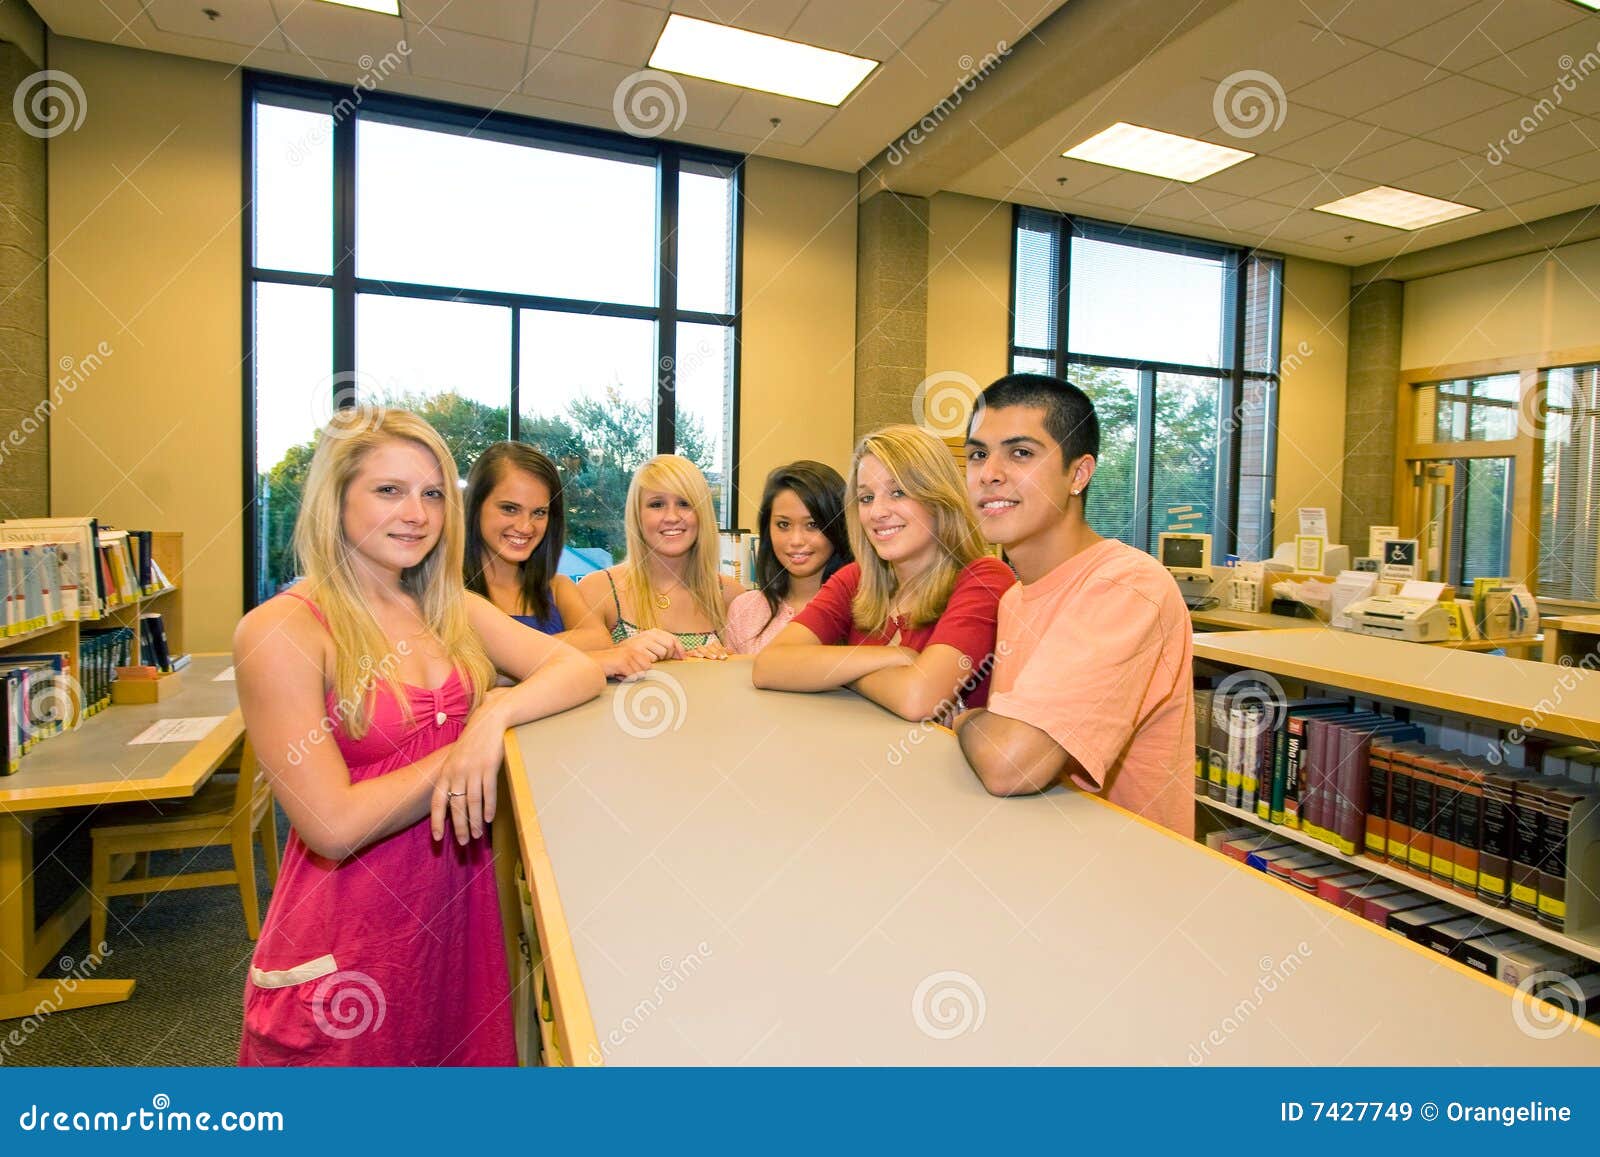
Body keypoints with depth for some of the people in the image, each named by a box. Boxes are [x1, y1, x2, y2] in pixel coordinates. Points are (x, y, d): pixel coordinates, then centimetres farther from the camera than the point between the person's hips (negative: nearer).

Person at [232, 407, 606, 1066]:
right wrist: (462, 751, -15)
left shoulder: (448, 609, 3)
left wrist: (494, 716, -22)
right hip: (348, 933, -5)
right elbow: (335, 826, -19)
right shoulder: (279, 631, -15)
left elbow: (581, 669, -5)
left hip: (459, 908, 5)